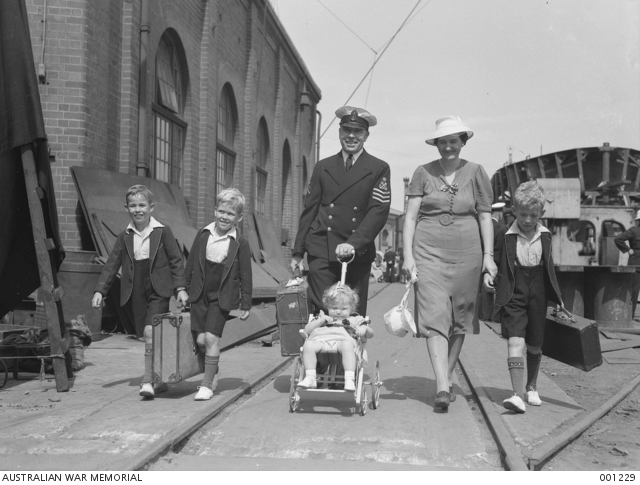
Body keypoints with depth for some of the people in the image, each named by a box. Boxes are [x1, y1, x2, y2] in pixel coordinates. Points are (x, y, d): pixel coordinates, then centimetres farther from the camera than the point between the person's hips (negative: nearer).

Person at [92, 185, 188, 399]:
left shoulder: (163, 232, -2)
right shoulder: (124, 237, 7)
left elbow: (176, 261, 1)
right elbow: (111, 265, 9)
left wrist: (180, 288, -5)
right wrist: (100, 290, 1)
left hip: (158, 291, -4)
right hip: (136, 293, 4)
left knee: (150, 332, -17)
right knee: (148, 337, 8)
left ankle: (148, 381, -12)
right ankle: (161, 380, 21)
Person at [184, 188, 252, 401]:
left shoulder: (240, 243, -6)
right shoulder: (203, 234, 2)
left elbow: (245, 275, -2)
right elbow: (191, 264, 11)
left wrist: (246, 304, -1)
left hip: (223, 296, -3)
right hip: (199, 294, 3)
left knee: (212, 337, -9)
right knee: (200, 339, 4)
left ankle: (207, 384, 2)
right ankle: (212, 372, 28)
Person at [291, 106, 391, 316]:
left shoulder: (379, 169, 5)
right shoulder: (323, 167, 12)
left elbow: (379, 211, -6)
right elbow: (309, 210, 13)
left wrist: (353, 244, -19)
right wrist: (298, 252, 10)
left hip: (358, 254, -1)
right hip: (321, 252, 1)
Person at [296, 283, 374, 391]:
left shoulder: (354, 320, 32)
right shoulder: (322, 317, 35)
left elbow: (370, 334, 24)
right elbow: (307, 330, 22)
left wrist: (364, 328, 0)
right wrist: (321, 321, 8)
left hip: (342, 340, -2)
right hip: (320, 340, 2)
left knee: (347, 345, -39)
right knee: (308, 345, -32)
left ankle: (350, 379, -44)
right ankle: (310, 377, -30)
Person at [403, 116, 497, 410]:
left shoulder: (475, 173, 6)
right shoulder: (423, 173, 5)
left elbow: (485, 217, 7)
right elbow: (410, 216, 4)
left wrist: (488, 255, 0)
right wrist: (408, 255, -4)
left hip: (465, 253, 1)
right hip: (429, 251, -1)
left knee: (460, 320, 6)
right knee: (434, 317, -11)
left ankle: (447, 378, 21)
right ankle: (442, 387, -16)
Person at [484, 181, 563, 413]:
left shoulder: (545, 235, 6)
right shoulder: (504, 235, -3)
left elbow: (549, 267, 15)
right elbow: (495, 261, 5)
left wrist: (557, 296, 16)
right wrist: (488, 275, -16)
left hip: (537, 292, 3)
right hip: (513, 293, -3)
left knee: (534, 344, 12)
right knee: (515, 340, -16)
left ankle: (531, 387, 34)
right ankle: (518, 395, -21)